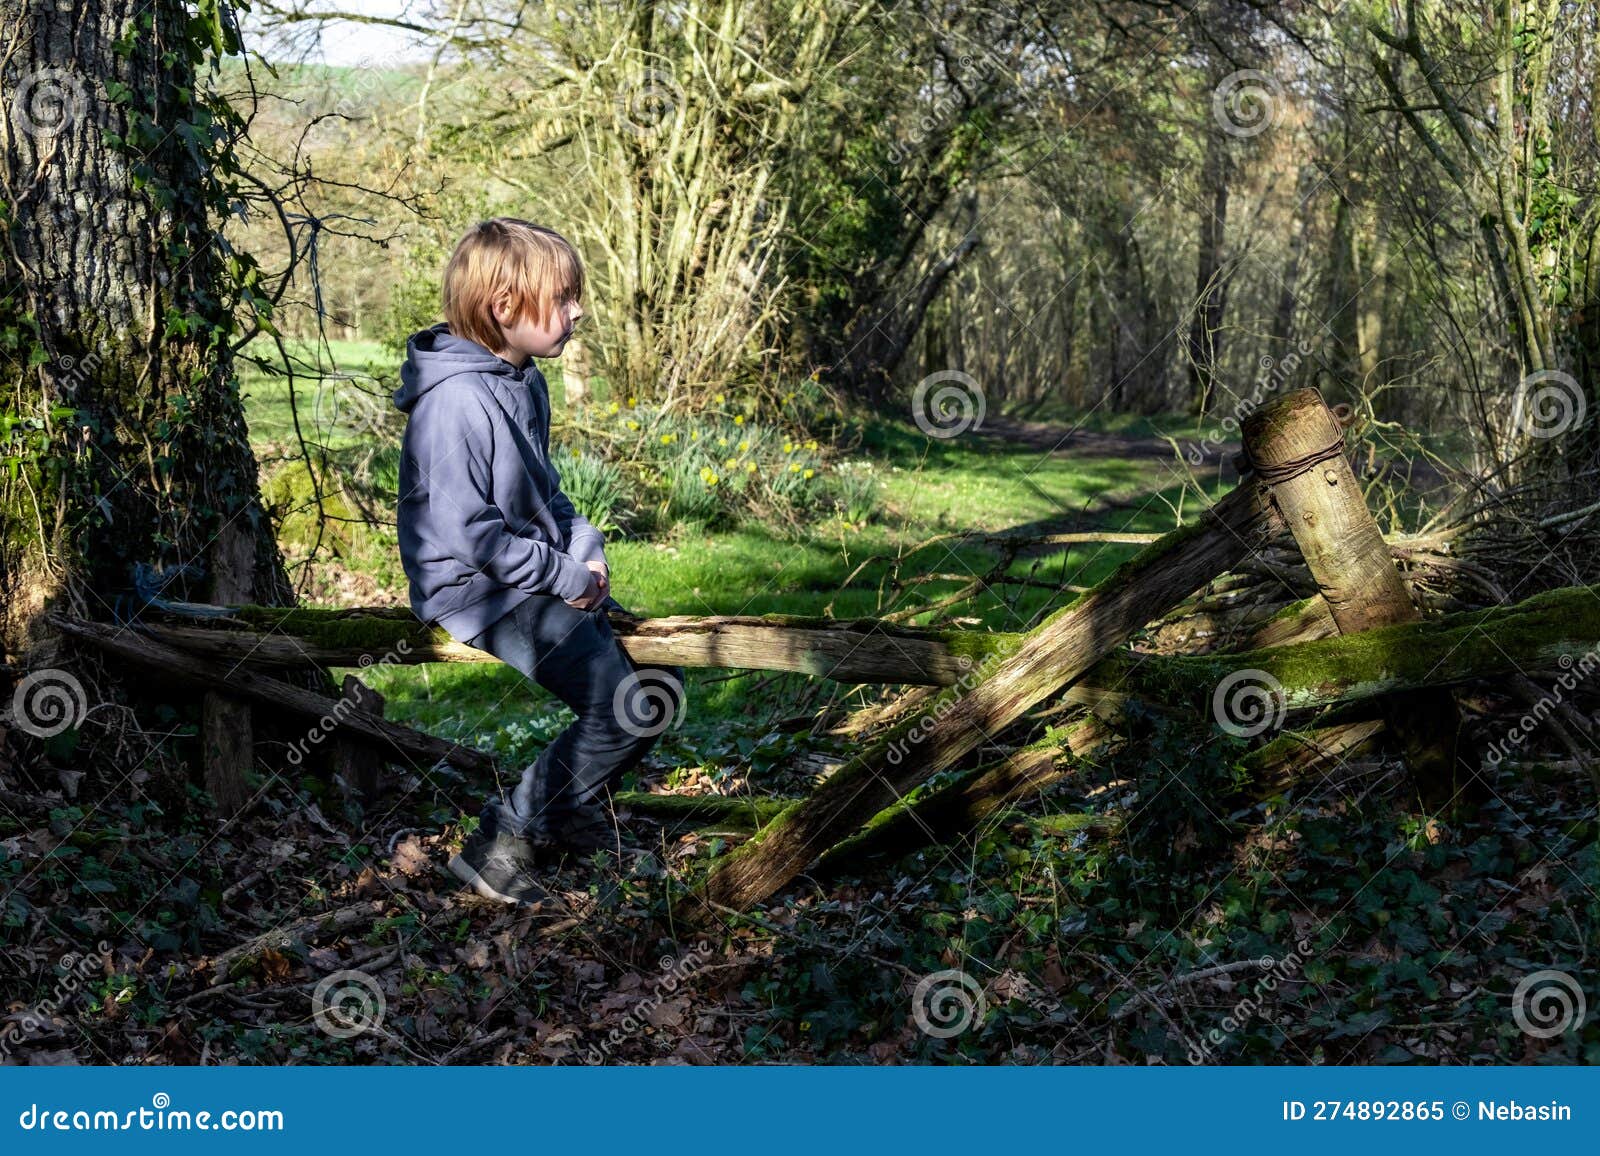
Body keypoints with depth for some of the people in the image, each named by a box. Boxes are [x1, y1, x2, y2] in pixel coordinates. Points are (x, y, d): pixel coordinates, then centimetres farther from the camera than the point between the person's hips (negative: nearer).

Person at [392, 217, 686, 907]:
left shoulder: (524, 381, 8)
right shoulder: (454, 402, -22)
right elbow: (468, 535, -25)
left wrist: (587, 551, 4)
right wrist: (567, 578, -17)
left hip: (550, 578, 10)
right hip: (480, 590, -10)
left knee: (662, 677, 11)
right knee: (630, 710, -18)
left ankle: (573, 806, 26)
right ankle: (502, 844, -6)